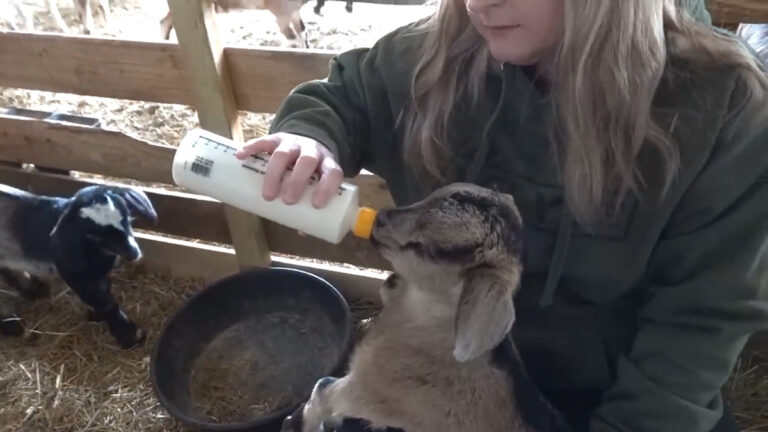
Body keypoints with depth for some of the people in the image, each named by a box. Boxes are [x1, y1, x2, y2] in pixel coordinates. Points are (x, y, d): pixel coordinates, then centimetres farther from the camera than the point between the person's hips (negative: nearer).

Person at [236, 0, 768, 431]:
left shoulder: (721, 102, -19)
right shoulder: (441, 55, -13)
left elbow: (702, 313, -14)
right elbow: (344, 94, 5)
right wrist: (311, 136, -18)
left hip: (610, 383, 0)